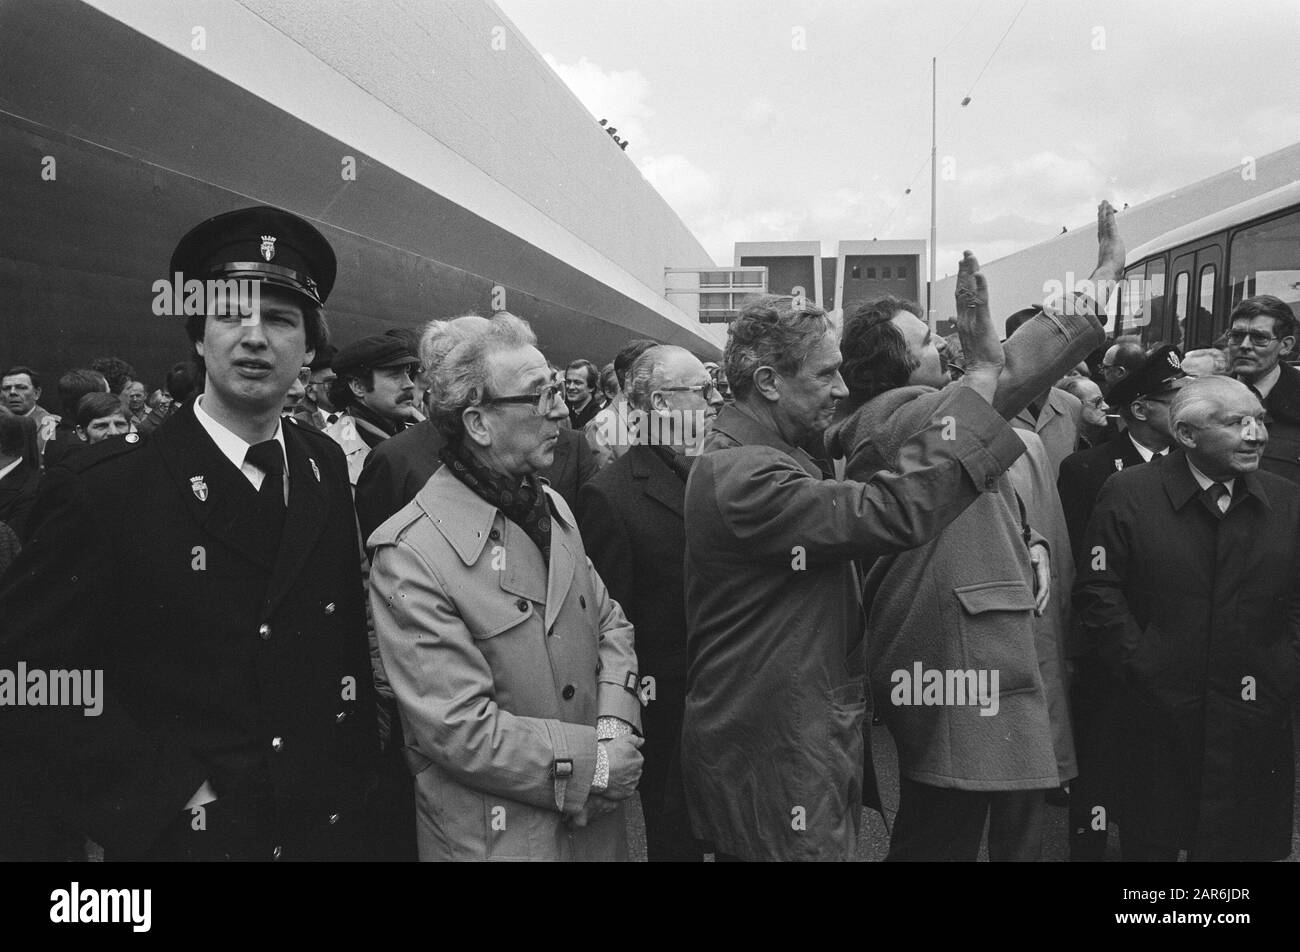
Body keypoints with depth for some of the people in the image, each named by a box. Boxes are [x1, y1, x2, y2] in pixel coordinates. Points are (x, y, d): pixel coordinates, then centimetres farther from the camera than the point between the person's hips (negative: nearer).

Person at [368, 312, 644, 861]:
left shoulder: (551, 507, 4)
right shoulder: (409, 554, -20)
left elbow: (608, 621, 9)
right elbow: (459, 729, -22)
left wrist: (617, 721, -8)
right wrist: (591, 758, -18)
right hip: (496, 834, -7)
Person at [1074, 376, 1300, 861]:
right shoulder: (1128, 492, -6)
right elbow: (1097, 591, -8)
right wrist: (1141, 669, -12)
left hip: (1254, 716, 3)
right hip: (1157, 719, -2)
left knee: (1242, 844, 11)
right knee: (1150, 843, 11)